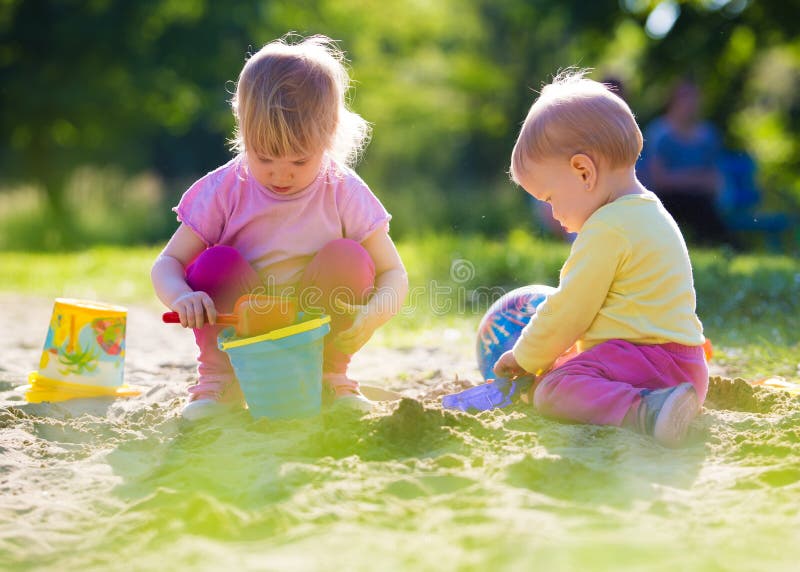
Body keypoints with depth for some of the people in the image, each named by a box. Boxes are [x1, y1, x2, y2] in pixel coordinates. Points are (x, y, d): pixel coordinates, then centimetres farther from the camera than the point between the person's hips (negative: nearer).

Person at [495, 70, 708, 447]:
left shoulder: (608, 229, -15)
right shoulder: (649, 215, 18)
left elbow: (568, 311, -11)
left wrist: (525, 357, 5)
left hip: (645, 357, -11)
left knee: (549, 392, -27)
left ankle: (645, 412, -44)